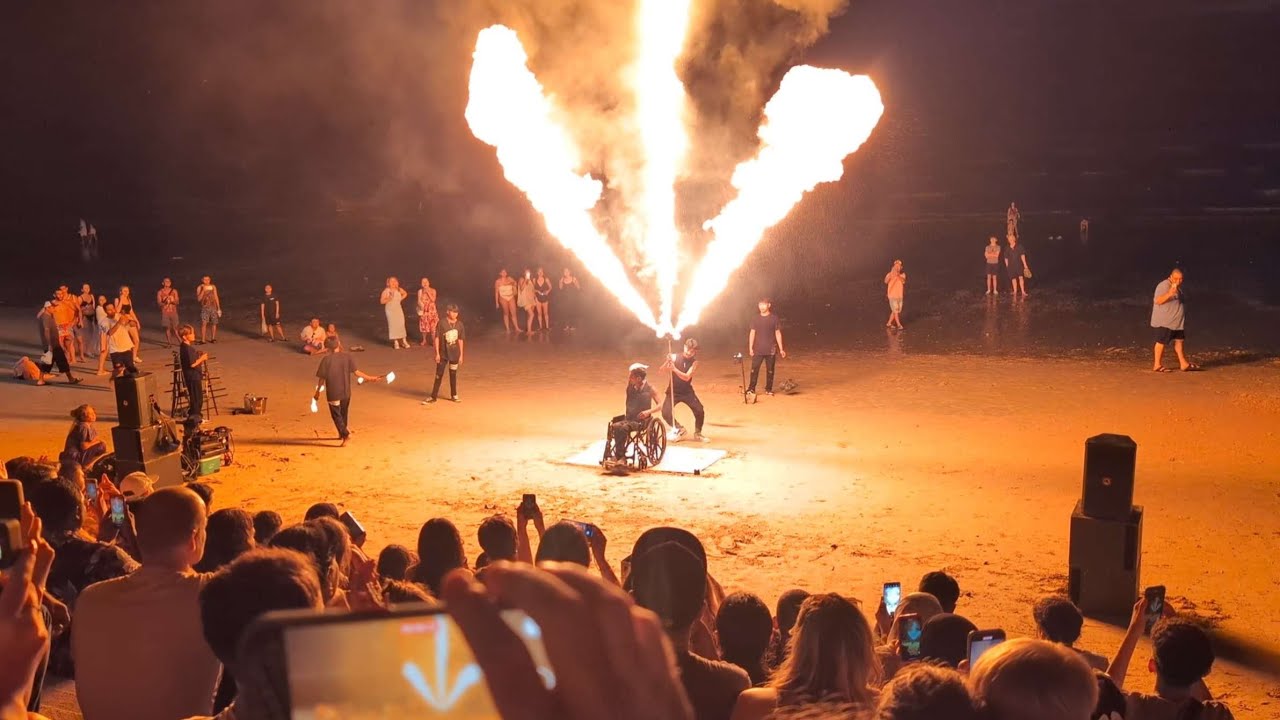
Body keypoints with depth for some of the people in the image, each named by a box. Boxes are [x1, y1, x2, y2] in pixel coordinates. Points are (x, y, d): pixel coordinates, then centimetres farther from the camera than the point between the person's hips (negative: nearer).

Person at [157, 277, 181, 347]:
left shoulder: (174, 291, 4)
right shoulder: (160, 292, 0)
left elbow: (177, 302, 2)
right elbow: (159, 303, -3)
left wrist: (172, 301, -19)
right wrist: (165, 302, -22)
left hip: (173, 312, 1)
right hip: (165, 312, -1)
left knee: (175, 328, -3)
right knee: (167, 328, 0)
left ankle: (181, 342, 2)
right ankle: (168, 343, 8)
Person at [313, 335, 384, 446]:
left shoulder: (326, 360, -14)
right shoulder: (348, 357, -8)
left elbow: (321, 378, -10)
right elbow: (356, 372, -11)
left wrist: (317, 392, 2)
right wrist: (370, 378, -1)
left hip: (333, 393, -4)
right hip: (346, 391, 4)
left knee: (336, 415, 6)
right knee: (344, 413, 22)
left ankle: (345, 434, -10)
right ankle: (342, 433, 36)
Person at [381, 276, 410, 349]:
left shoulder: (399, 290, 1)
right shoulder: (386, 291, -12)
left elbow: (405, 293, 21)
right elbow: (382, 301, -13)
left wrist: (401, 299, 7)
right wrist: (389, 299, -26)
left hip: (398, 309, 4)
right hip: (390, 310, -4)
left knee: (401, 324, 1)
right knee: (393, 325, -5)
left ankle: (403, 341, 8)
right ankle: (395, 342, 0)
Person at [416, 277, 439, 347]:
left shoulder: (433, 290, -2)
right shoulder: (420, 291, 1)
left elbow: (433, 299, -12)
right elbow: (419, 300, -1)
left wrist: (428, 292, -15)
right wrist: (421, 304, -22)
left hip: (431, 310, -1)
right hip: (423, 310, 1)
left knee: (433, 326, -6)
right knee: (424, 326, 4)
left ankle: (433, 341, 3)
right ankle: (424, 340, 19)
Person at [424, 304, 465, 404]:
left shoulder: (460, 325, -2)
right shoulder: (442, 324, -11)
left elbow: (460, 340, 5)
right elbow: (437, 338, -9)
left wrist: (461, 355, 6)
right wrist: (437, 353, -11)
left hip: (455, 354, 3)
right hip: (443, 354, -3)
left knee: (453, 374, 14)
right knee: (439, 375, 1)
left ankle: (454, 395, 26)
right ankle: (434, 396, 7)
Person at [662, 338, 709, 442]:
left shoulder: (694, 362, -9)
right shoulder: (675, 358, -10)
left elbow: (687, 377, -23)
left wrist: (674, 369, -36)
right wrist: (667, 362, -38)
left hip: (687, 391, 1)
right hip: (673, 391, 0)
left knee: (700, 411, -12)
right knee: (666, 413, -16)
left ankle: (697, 434, 14)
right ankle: (679, 429, 13)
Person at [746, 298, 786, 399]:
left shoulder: (774, 318, 1)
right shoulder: (755, 319, 6)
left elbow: (778, 334, 3)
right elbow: (752, 333, 8)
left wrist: (781, 349, 0)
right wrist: (750, 348, 0)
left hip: (771, 350, -1)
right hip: (758, 350, 1)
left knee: (770, 370, 5)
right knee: (754, 369, -6)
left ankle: (768, 389, 15)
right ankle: (751, 389, -3)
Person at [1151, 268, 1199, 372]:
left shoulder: (1178, 287, 14)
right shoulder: (1164, 286, -16)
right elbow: (1158, 300, -27)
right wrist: (1170, 294, -41)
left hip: (1177, 321, 9)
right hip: (1164, 321, -9)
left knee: (1179, 341, 9)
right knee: (1161, 342, -5)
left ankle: (1183, 364, 12)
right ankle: (1158, 365, 0)